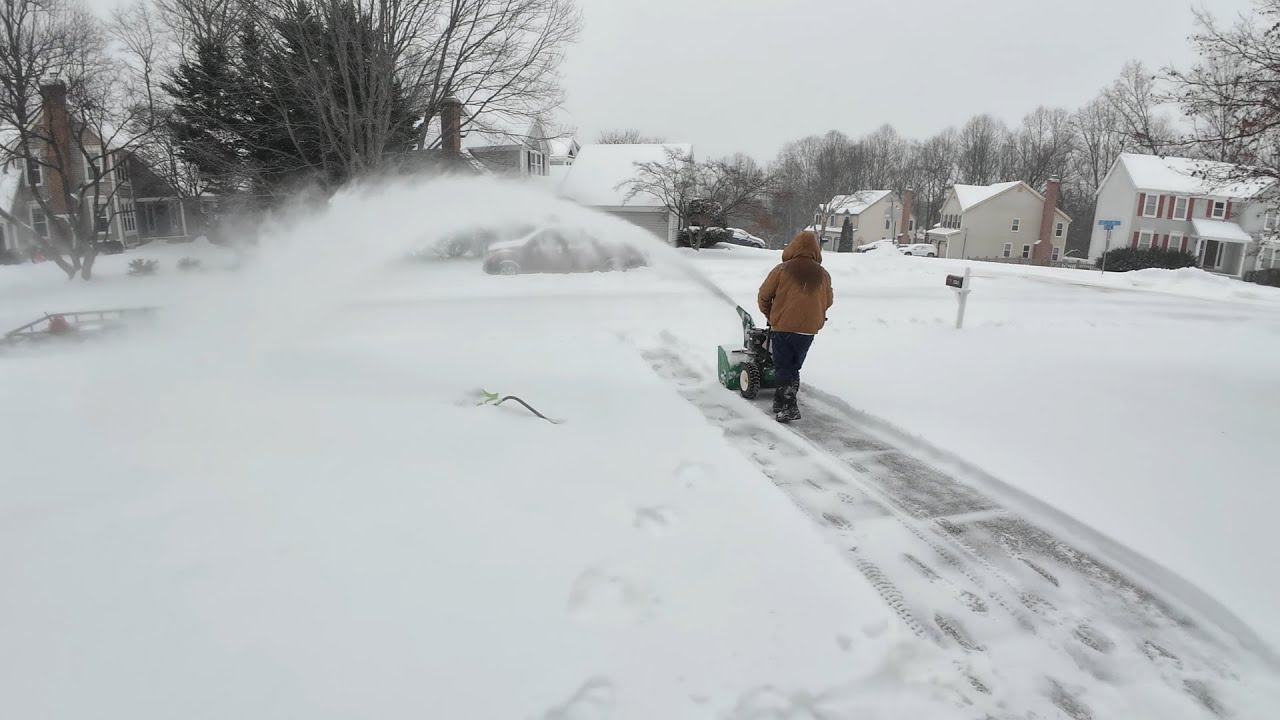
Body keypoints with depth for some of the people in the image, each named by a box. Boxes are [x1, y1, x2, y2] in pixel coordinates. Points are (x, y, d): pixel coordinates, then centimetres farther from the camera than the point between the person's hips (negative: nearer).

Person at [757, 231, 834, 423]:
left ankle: (788, 407, -6)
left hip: (783, 327, -3)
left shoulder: (782, 270, -7)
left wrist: (770, 316, 17)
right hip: (808, 329, 3)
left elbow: (764, 295, 0)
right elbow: (828, 301, 14)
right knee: (794, 367, 16)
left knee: (784, 368, 4)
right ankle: (782, 402, 22)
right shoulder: (823, 274, 3)